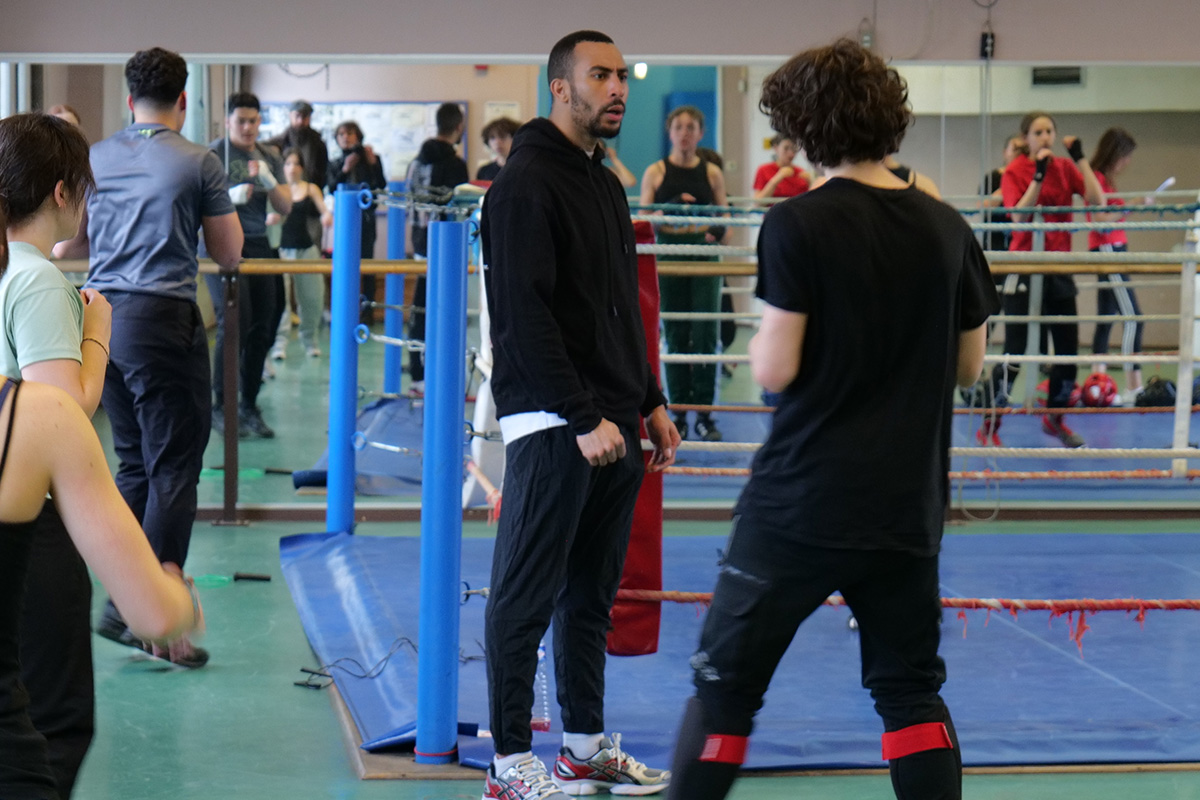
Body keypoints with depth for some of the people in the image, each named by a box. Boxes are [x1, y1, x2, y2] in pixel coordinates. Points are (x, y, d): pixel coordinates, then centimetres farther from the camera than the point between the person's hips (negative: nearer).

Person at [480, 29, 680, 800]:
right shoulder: (527, 184, -11)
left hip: (614, 427, 9)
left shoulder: (606, 184, 18)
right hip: (553, 428, -9)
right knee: (527, 597, -3)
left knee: (592, 596, 14)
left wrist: (649, 403, 18)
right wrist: (582, 418, -20)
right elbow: (526, 315, -18)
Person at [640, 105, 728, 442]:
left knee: (705, 334, -4)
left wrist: (716, 233, -12)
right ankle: (679, 412, 8)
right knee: (675, 336, 2)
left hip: (704, 255, 0)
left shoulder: (712, 173, 8)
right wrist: (674, 207, -16)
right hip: (669, 257, 0)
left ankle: (704, 413, 1)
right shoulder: (656, 172, 6)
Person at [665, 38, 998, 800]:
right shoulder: (947, 229, 3)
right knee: (911, 690, 13)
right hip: (908, 504, 4)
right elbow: (969, 366, 11)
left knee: (726, 685, 5)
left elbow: (776, 370, -13)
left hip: (801, 498, -4)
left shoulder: (798, 225, -11)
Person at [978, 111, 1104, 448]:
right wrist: (1039, 175, -23)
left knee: (1068, 349, 7)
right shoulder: (1015, 171, -5)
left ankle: (1054, 419, 27)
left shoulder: (1065, 168, 6)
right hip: (1024, 270, -5)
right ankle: (988, 427, -1)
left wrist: (1080, 158, -11)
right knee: (1015, 352, -9)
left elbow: (1097, 201, -7)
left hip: (1059, 268, 5)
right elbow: (1020, 216, -19)